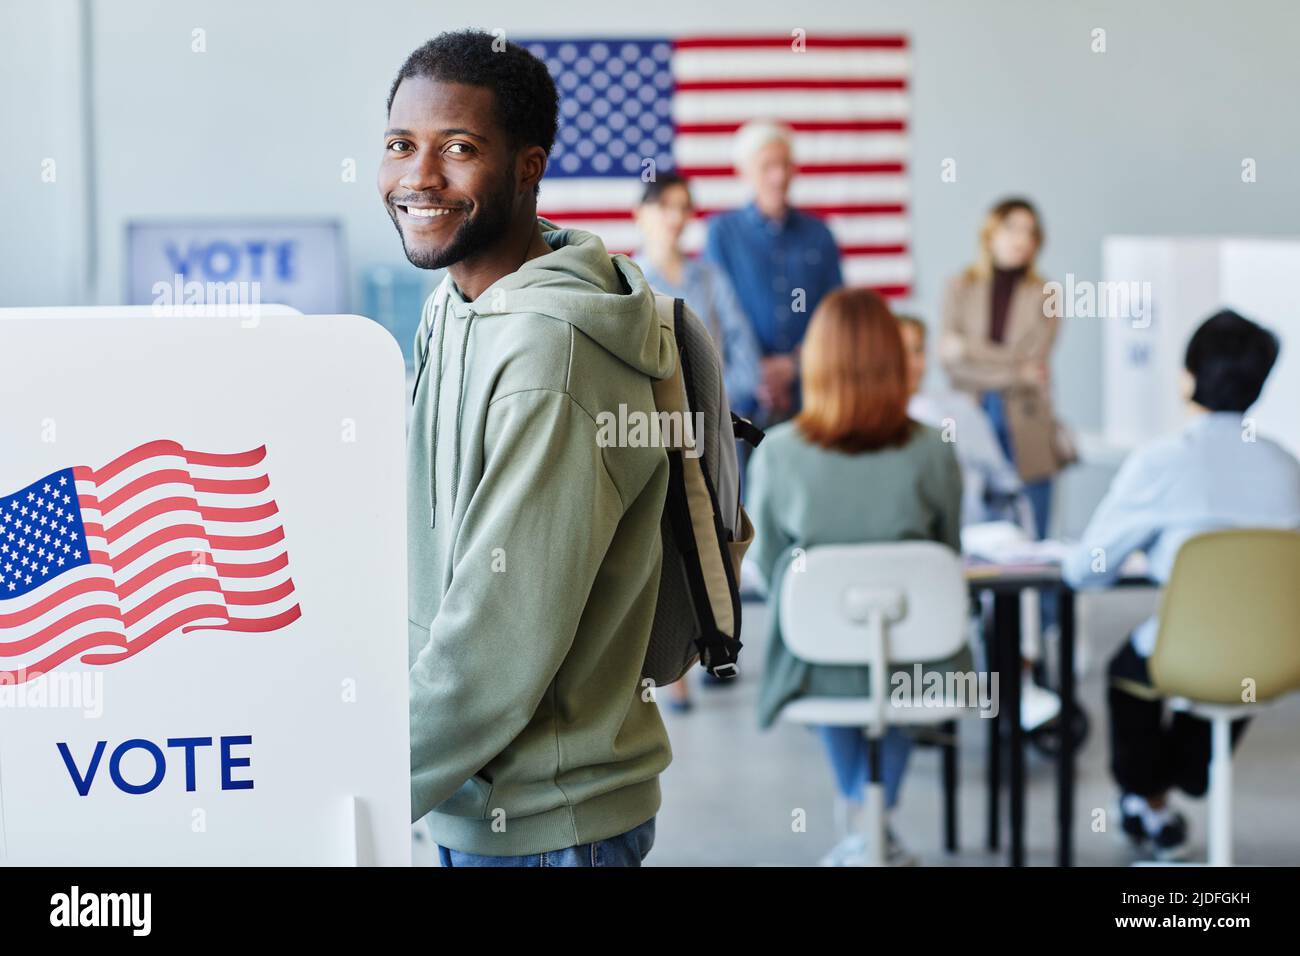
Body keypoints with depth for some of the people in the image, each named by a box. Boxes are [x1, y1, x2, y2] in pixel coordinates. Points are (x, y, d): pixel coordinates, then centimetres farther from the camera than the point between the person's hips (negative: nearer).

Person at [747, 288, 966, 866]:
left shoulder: (775, 454, -13)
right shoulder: (932, 451, -12)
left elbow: (763, 564, 2)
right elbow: (949, 554, 4)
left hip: (815, 665, 0)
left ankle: (860, 826, 45)